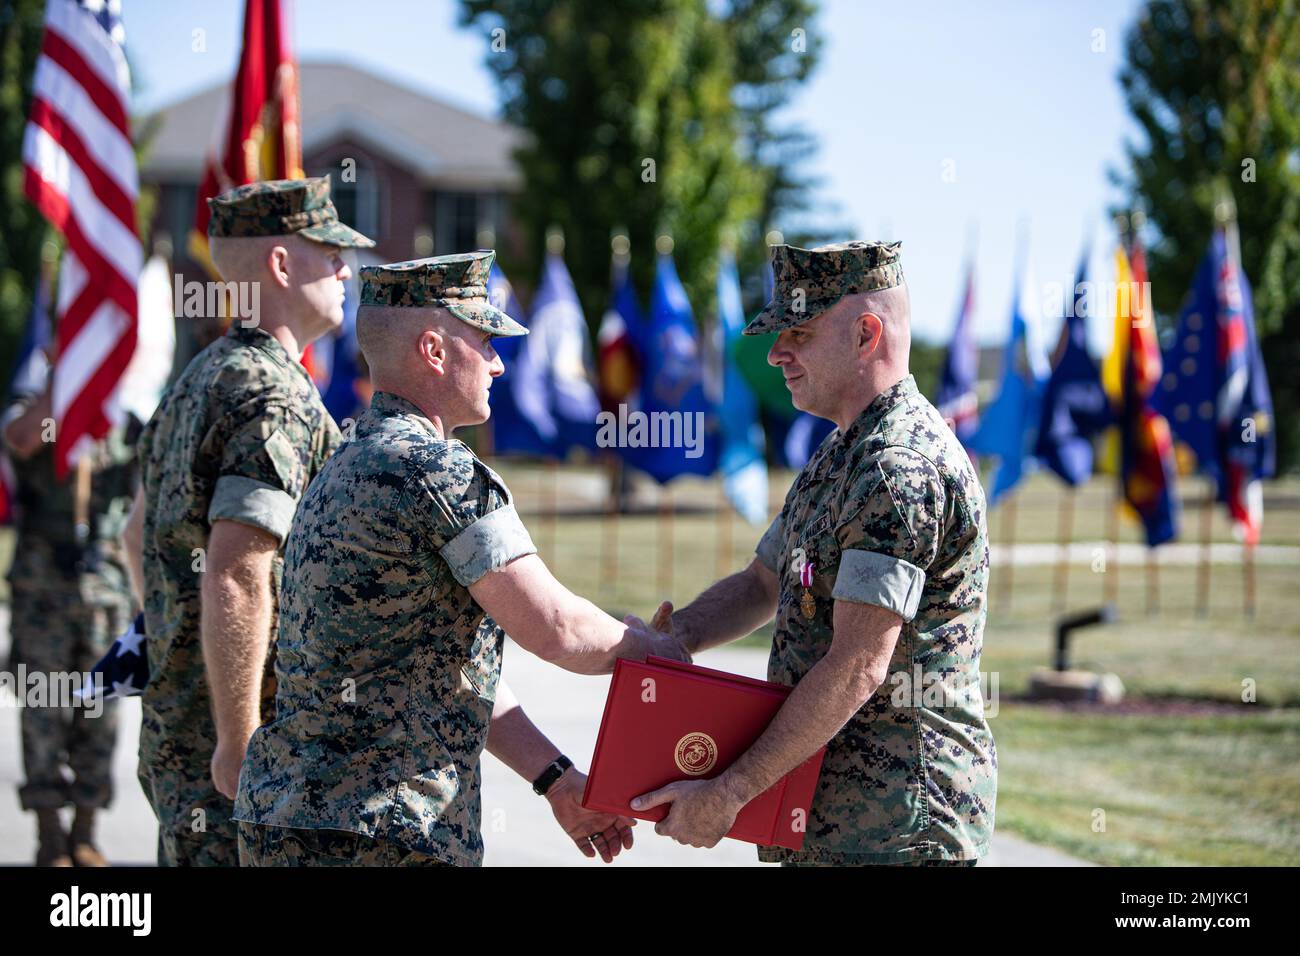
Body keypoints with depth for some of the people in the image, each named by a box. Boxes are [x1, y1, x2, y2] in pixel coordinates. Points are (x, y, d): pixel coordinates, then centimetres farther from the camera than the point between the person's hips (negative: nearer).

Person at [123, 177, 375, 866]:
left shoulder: (196, 382, 15)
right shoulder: (278, 399, -17)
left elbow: (141, 532, 28)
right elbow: (235, 580, -26)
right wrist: (238, 744, -23)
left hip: (173, 725, 10)